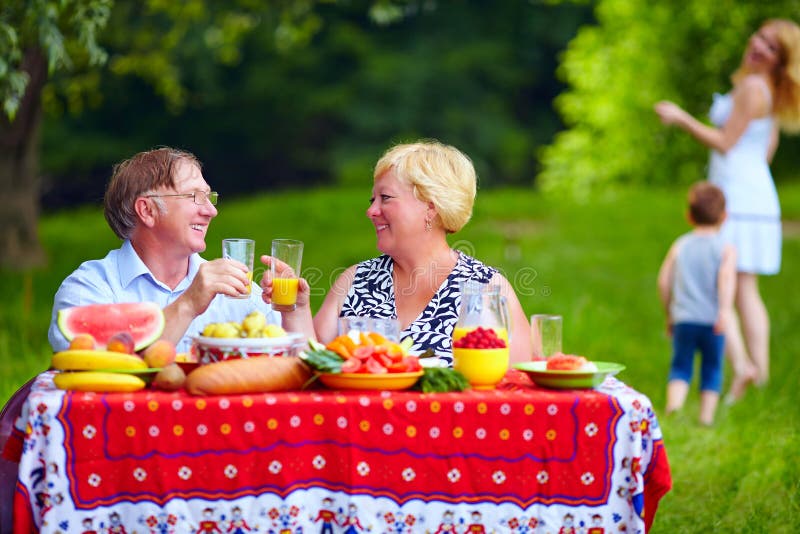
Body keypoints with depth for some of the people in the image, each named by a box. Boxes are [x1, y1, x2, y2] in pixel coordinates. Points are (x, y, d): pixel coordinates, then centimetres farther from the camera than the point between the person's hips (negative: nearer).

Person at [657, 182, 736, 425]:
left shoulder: (680, 245, 9)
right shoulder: (726, 248, 1)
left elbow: (664, 281, 7)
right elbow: (727, 277, -17)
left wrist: (669, 314, 18)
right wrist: (726, 310, -26)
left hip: (683, 320, 1)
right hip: (711, 321, -1)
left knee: (681, 367, 8)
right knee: (712, 369, 11)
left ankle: (673, 404, -16)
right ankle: (706, 416, 9)